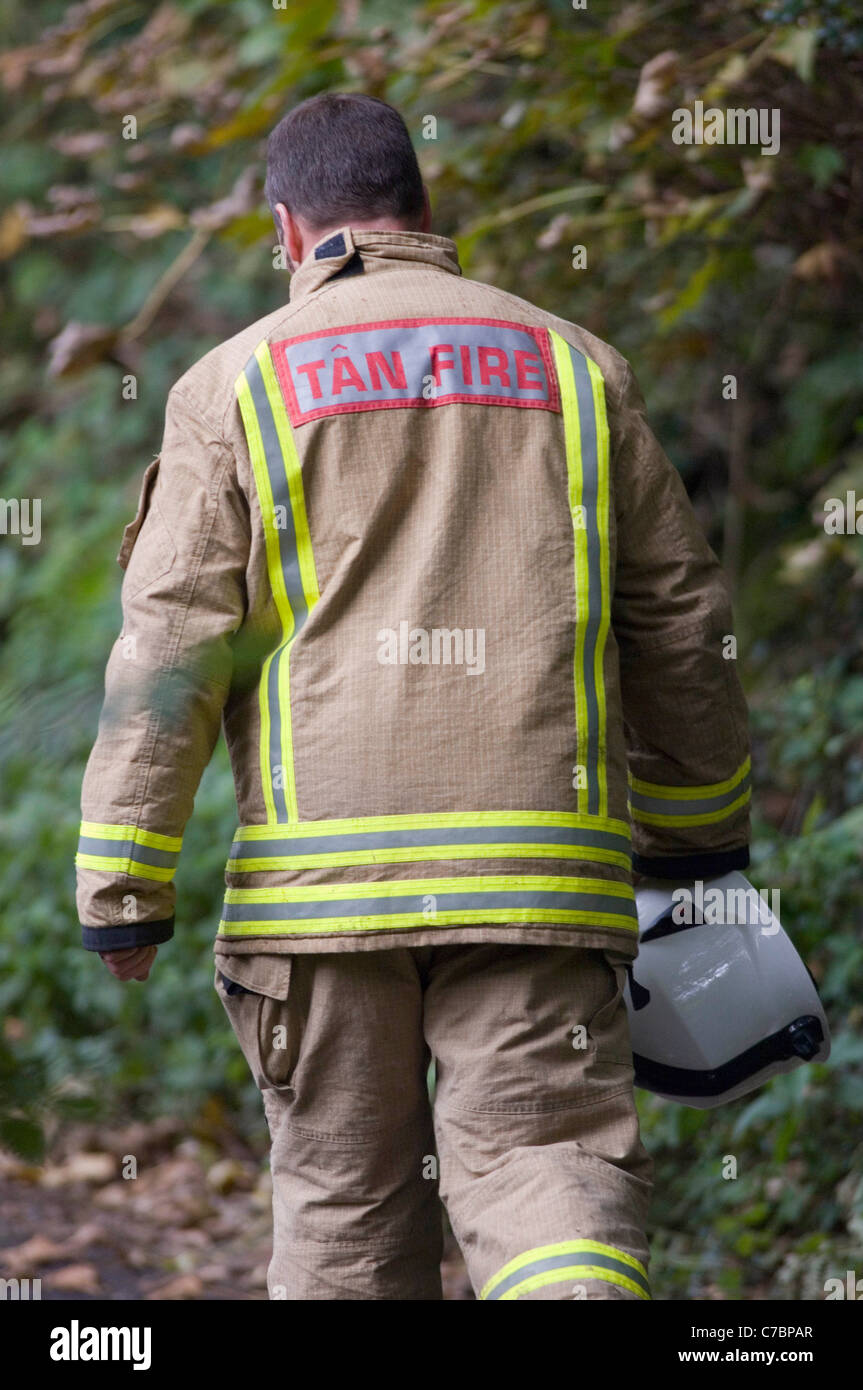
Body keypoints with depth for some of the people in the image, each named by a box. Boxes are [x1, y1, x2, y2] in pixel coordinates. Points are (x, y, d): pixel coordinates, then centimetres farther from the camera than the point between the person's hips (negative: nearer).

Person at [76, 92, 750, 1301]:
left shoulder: (242, 382, 5)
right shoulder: (573, 368, 12)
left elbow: (171, 646, -3)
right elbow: (679, 620, 15)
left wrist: (122, 880, -1)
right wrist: (699, 829, 27)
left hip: (324, 876, -1)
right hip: (537, 869, 1)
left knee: (343, 1203, 10)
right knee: (549, 1161, -3)